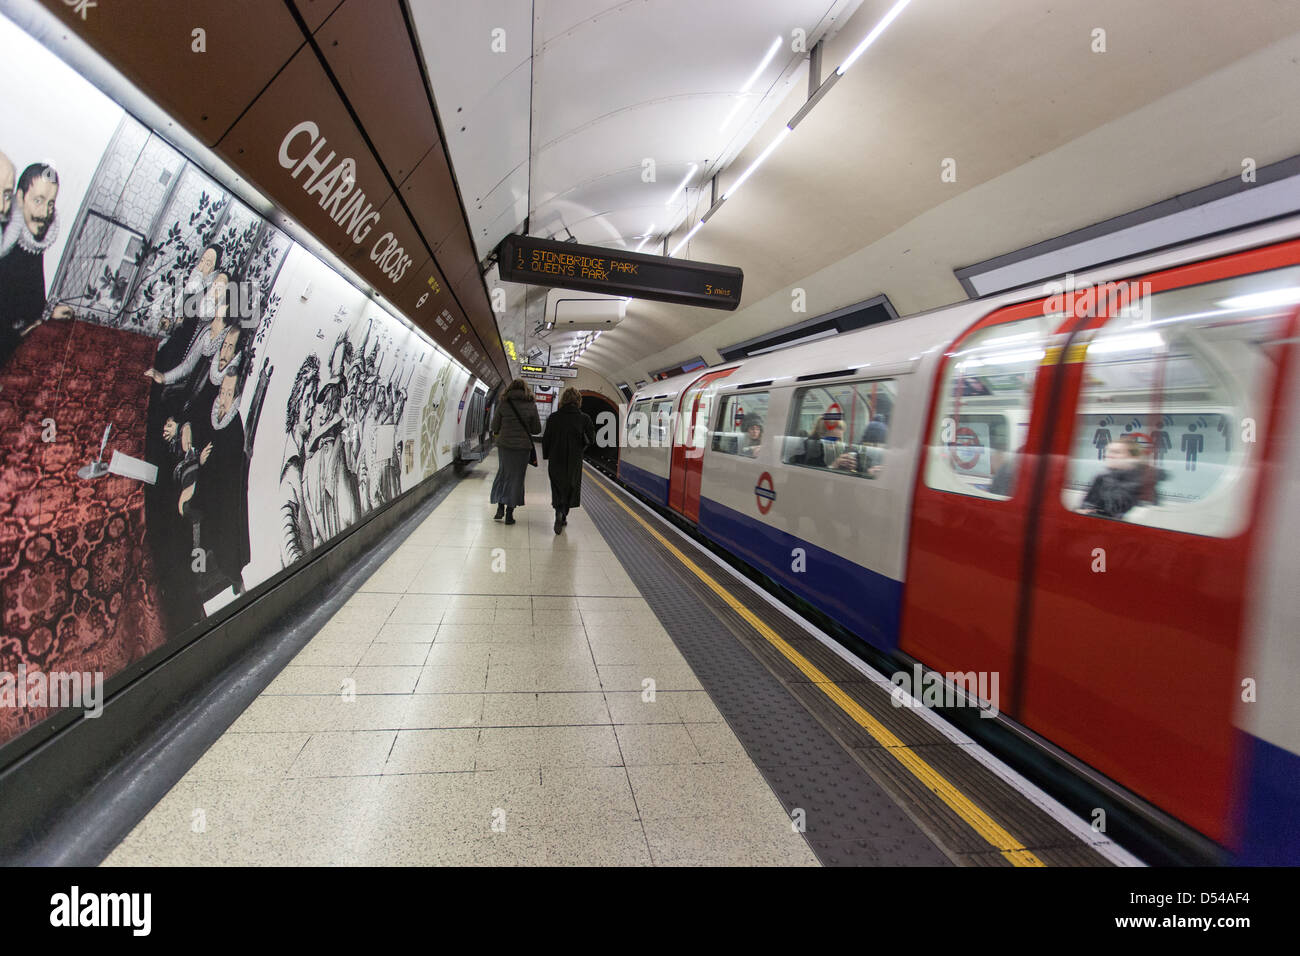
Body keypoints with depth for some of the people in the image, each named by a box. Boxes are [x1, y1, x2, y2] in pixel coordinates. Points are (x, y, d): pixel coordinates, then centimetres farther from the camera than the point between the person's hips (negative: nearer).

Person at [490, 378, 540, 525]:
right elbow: (537, 429, 2)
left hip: (504, 445, 1)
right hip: (523, 446, -1)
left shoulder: (503, 403, 0)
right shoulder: (531, 405, -2)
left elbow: (494, 427, 2)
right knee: (516, 477, 7)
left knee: (503, 473, 17)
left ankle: (500, 507, 8)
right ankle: (509, 513, 10)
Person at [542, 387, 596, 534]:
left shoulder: (553, 417, -4)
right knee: (570, 487, 16)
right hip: (574, 461, 0)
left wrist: (546, 456, 10)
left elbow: (546, 438, -1)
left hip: (556, 459, 0)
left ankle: (559, 512, -13)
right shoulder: (584, 418, -7)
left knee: (557, 486, 11)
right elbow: (591, 439, -8)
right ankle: (563, 516, 18)